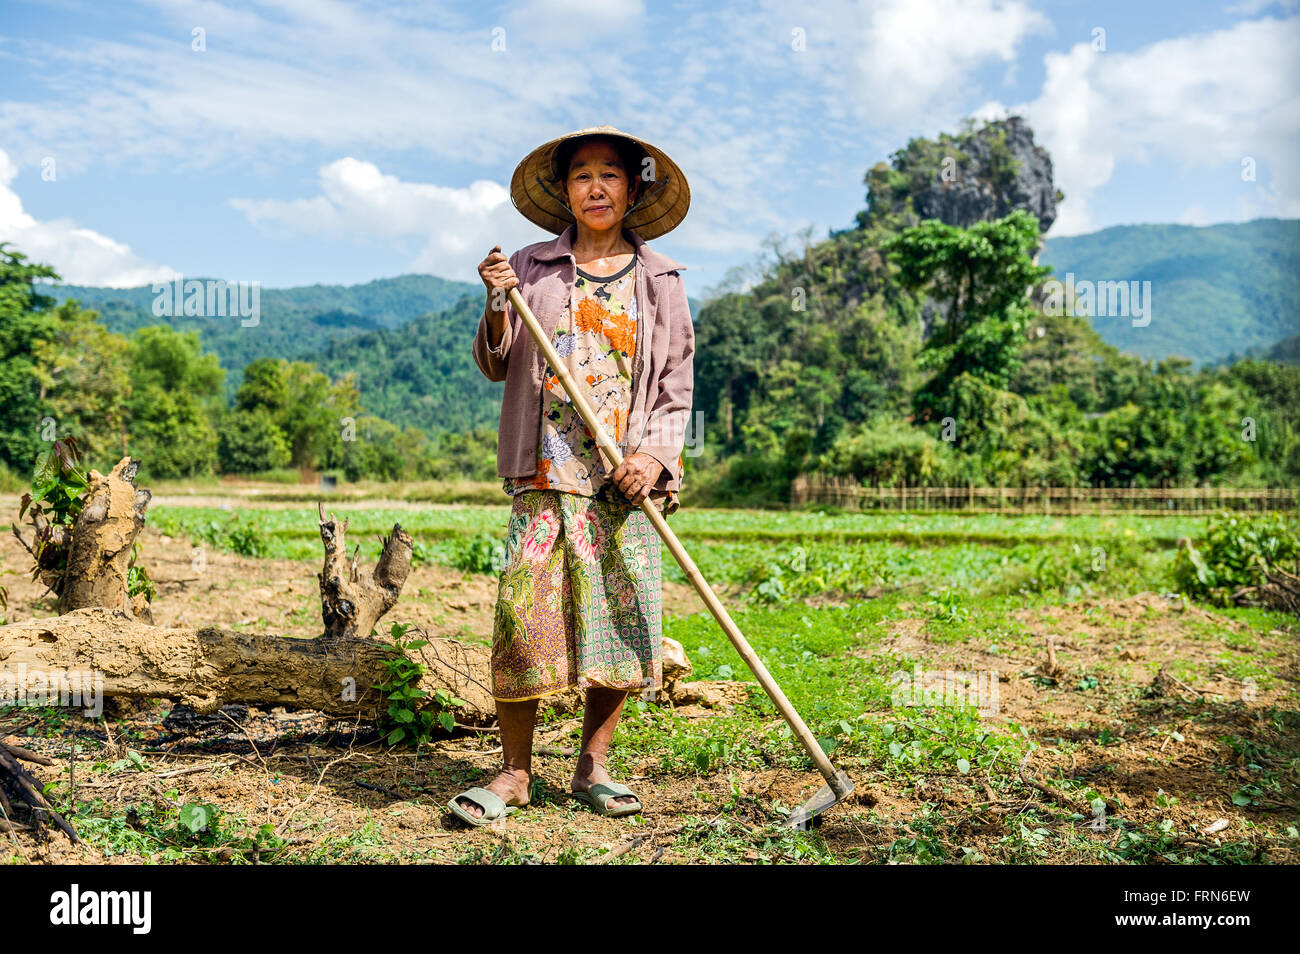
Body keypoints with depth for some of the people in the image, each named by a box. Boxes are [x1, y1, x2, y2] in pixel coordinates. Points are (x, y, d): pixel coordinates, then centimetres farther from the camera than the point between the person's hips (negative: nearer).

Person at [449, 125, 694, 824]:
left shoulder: (659, 280, 10)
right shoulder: (532, 268, 9)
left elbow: (676, 385, 9)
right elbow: (496, 366, 11)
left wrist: (654, 455, -7)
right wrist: (498, 306, -7)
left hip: (627, 480, 1)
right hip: (544, 475, -1)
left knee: (621, 619, 1)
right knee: (523, 615, -7)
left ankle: (593, 767, 16)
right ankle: (514, 772, 8)